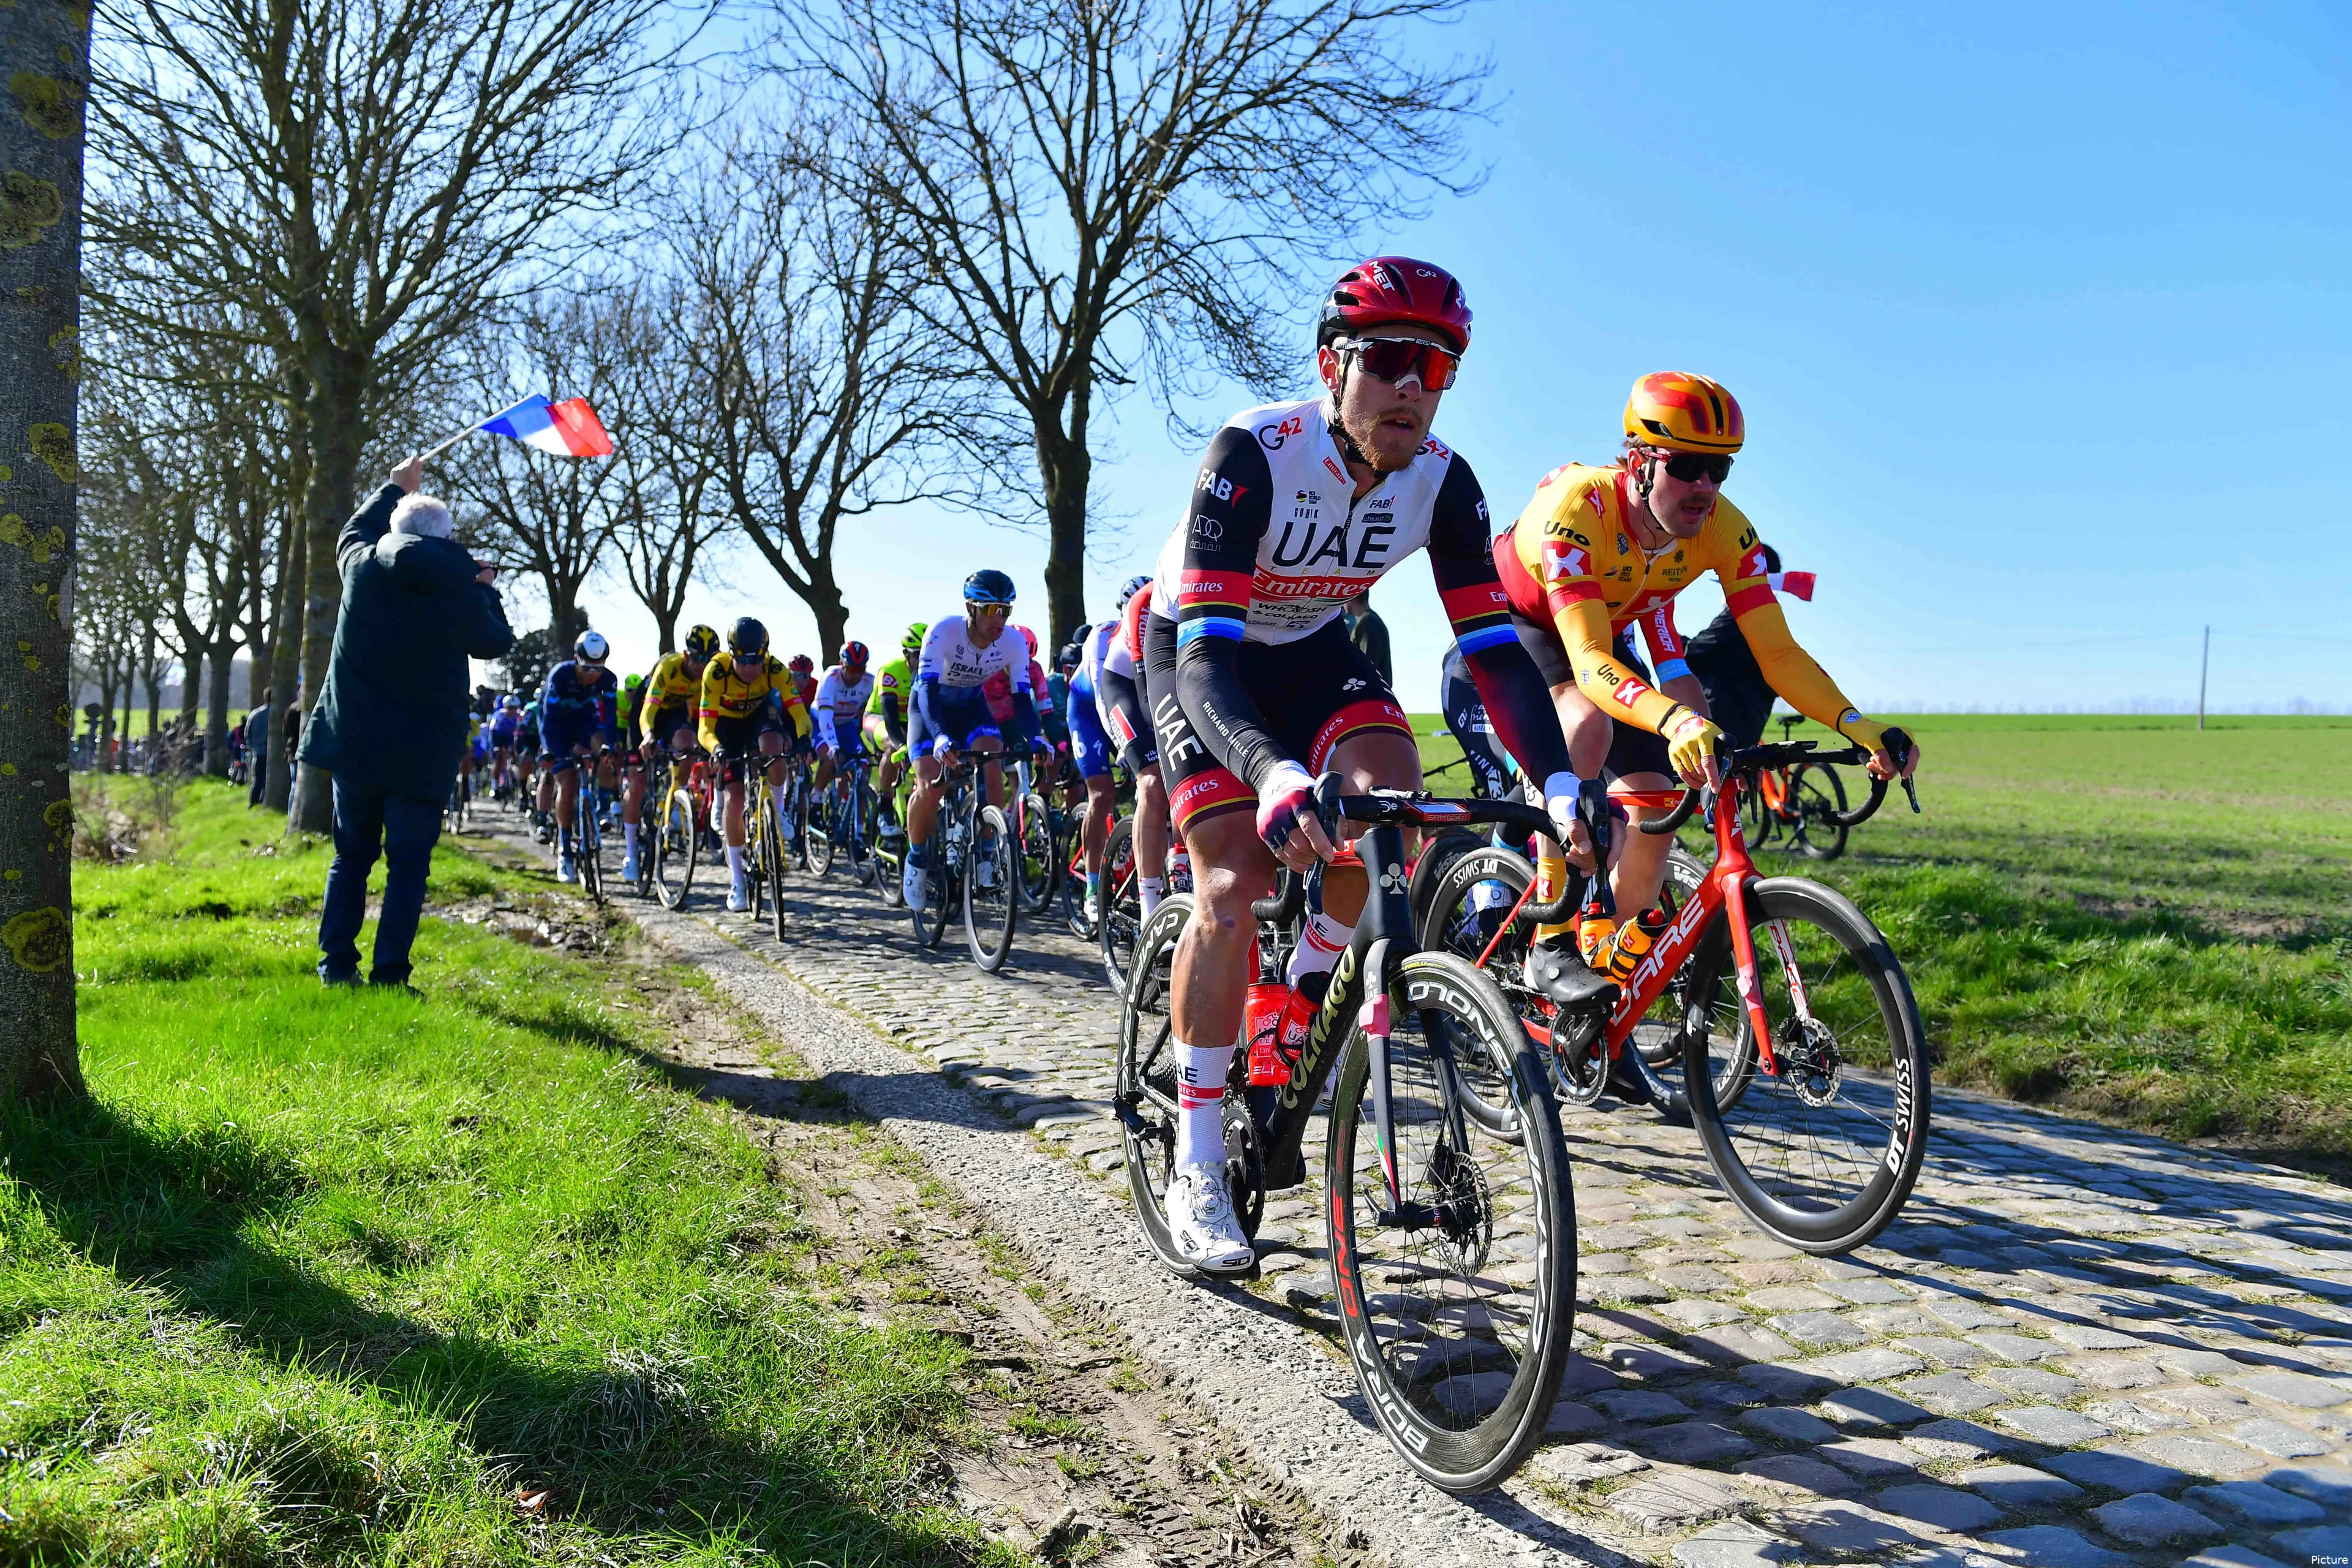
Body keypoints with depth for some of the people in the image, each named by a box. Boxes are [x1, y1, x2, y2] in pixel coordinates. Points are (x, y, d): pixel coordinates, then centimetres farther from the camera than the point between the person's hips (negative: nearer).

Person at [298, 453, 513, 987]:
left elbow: (353, 531, 22)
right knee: (408, 865, 2)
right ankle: (389, 973, -3)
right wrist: (486, 589, 22)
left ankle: (336, 962, 14)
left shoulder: (364, 568, -3)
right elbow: (497, 643, 9)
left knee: (352, 854, 15)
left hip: (354, 743, 3)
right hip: (424, 756, -3)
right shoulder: (463, 594, -10)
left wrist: (394, 489, 34)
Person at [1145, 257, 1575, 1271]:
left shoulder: (1441, 481, -18)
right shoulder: (1252, 454, -33)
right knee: (1234, 884, -19)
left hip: (1310, 646, 4)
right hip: (1195, 649, -4)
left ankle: (1307, 993, 4)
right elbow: (1205, 651, -41)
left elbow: (1493, 644, -20)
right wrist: (1275, 776, -59)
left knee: (1389, 791, -26)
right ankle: (1196, 1172, -5)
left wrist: (1560, 783, -36)